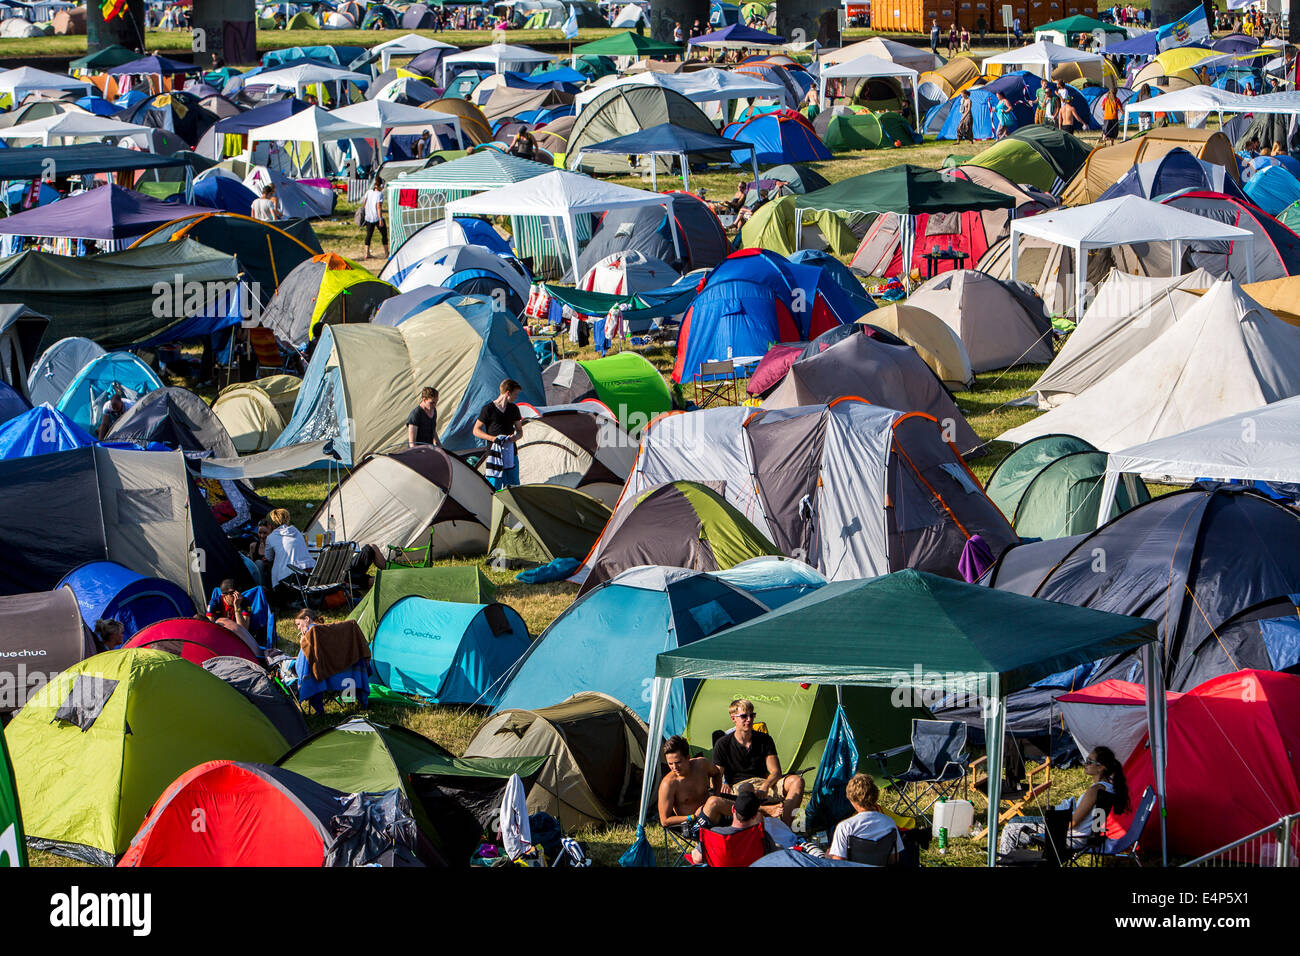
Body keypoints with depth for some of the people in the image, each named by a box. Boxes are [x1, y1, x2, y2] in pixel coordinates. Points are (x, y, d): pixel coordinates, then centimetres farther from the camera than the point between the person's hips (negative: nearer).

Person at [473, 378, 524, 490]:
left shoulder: (514, 409, 10)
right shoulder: (488, 409, -6)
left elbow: (519, 430, 20)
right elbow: (476, 431, -1)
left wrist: (516, 437, -5)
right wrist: (493, 438, -15)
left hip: (511, 454, 5)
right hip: (495, 452, -5)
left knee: (513, 488, 4)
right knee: (493, 487, -9)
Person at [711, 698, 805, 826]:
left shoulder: (765, 740, 10)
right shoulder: (723, 744, 4)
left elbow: (775, 772, 3)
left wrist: (765, 786, -21)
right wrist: (723, 786, -25)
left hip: (764, 784, 3)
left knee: (797, 781, -23)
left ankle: (785, 827, -38)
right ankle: (766, 810, -53)